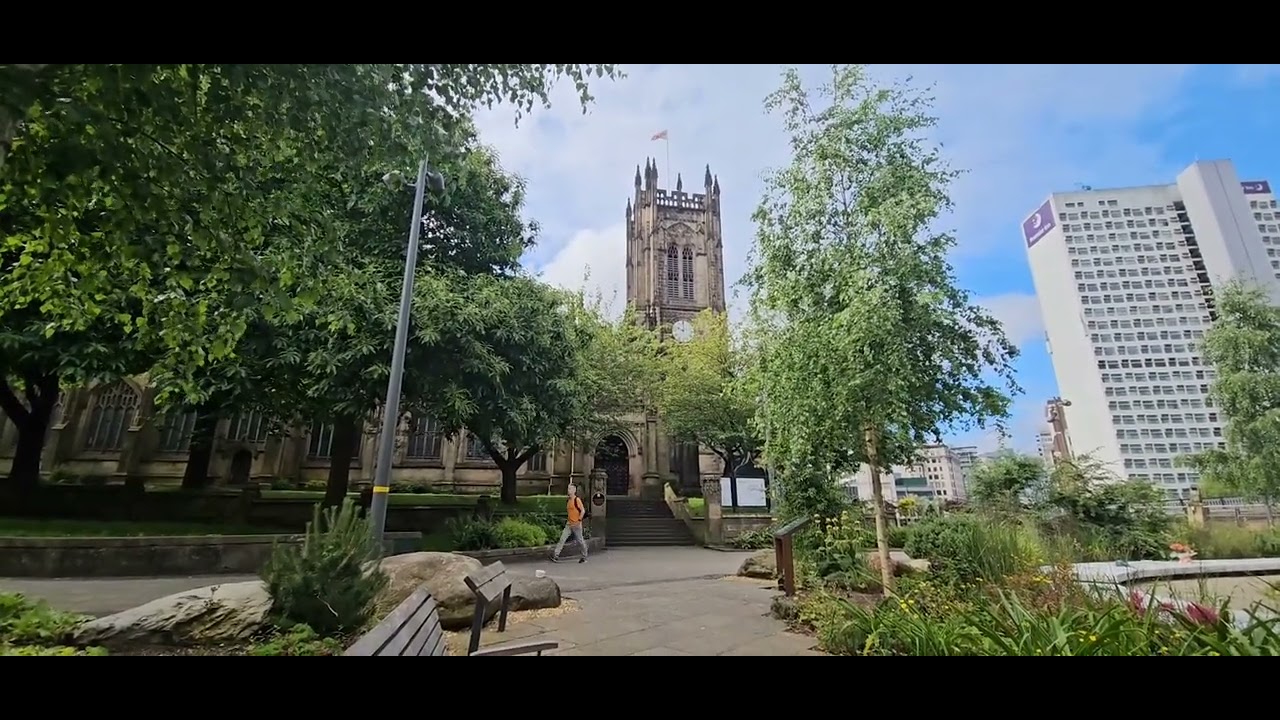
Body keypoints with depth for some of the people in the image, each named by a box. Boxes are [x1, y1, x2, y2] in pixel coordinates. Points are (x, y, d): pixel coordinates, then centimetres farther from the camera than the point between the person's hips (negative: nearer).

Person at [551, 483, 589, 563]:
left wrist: (579, 521, -17)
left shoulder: (577, 500, -15)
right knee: (562, 539, -2)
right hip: (569, 524, 7)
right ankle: (555, 555, -3)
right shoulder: (569, 500, 9)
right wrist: (569, 520, 15)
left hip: (576, 525, -7)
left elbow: (583, 511, -17)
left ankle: (584, 557, 21)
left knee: (580, 541, 6)